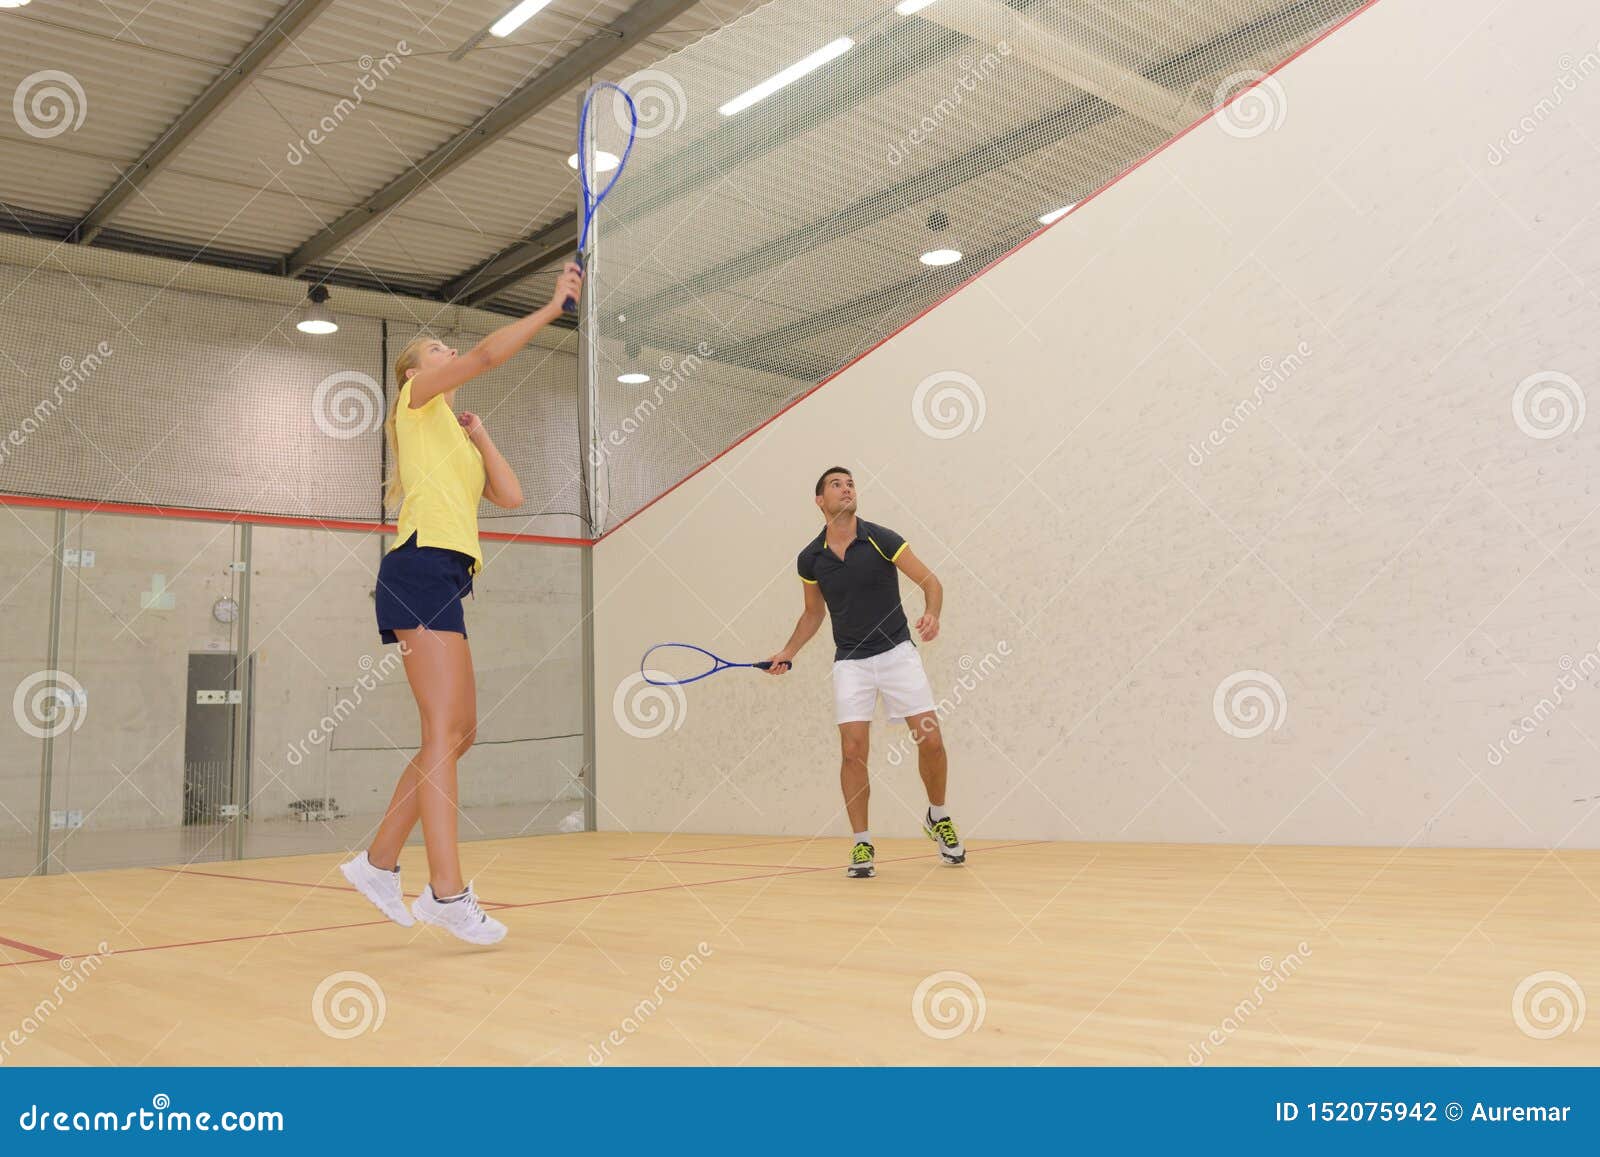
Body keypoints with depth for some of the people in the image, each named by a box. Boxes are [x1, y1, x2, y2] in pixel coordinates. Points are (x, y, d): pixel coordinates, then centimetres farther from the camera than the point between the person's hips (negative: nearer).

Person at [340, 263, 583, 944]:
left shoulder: (456, 436, 30)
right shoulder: (417, 400, 8)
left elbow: (511, 496, 18)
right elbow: (487, 355, -6)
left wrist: (479, 434, 22)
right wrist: (554, 307, -3)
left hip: (447, 580, 9)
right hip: (421, 568, -9)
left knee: (457, 733, 7)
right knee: (445, 730, -14)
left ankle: (379, 861, 15)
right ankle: (447, 892, -15)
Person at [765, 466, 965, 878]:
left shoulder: (881, 540, -9)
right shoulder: (810, 559, 1)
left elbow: (930, 581, -3)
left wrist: (931, 615, -23)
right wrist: (788, 652, 4)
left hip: (897, 652, -1)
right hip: (850, 662, 2)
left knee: (930, 740, -6)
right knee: (852, 750, -8)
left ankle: (938, 818, 21)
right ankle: (861, 844, 4)